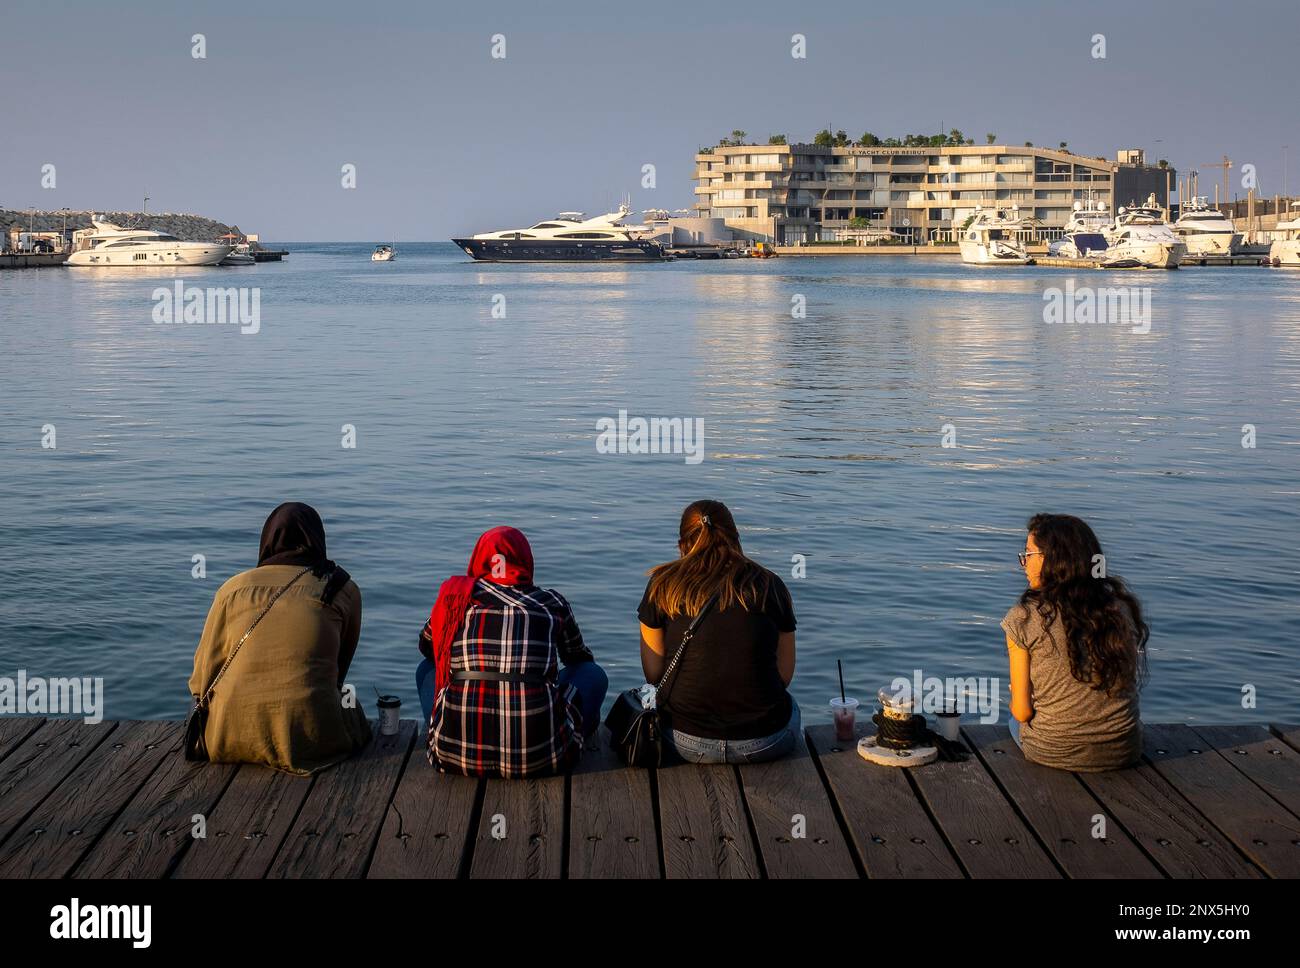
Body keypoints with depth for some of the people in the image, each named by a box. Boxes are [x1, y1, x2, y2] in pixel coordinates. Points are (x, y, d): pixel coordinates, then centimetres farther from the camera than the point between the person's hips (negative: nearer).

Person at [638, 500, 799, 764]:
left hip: (687, 743, 0)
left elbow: (653, 673, 4)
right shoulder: (770, 585, 1)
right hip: (766, 742, 1)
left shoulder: (663, 586, 0)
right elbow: (785, 674, 5)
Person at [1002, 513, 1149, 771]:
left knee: (1015, 719, 31)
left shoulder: (1024, 618, -14)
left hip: (1052, 753, -4)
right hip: (1124, 752, 4)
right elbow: (1131, 684, 7)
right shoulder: (1121, 606, -3)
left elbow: (1022, 712, -10)